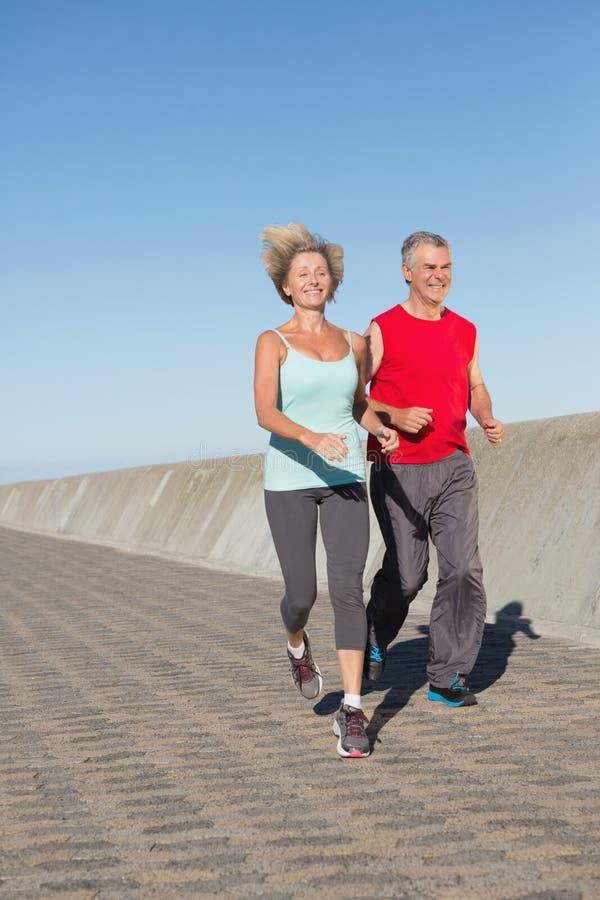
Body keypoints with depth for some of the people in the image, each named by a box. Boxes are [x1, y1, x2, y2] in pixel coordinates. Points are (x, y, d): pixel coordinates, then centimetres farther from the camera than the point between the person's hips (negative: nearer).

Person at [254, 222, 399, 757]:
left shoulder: (354, 344, 10)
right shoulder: (273, 343, -2)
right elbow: (265, 413, -16)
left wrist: (381, 429, 4)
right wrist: (311, 438, -33)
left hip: (345, 478, 2)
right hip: (290, 480, -2)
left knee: (347, 590, -10)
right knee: (302, 595, 3)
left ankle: (352, 711, -5)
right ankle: (298, 648, 39)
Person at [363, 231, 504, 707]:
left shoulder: (465, 331, 12)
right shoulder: (382, 330, -4)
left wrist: (487, 419, 2)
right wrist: (395, 416, -19)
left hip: (454, 468, 4)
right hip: (398, 471, -4)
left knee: (464, 569, -6)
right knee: (406, 574, 1)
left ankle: (448, 676, 5)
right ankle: (374, 640, 32)